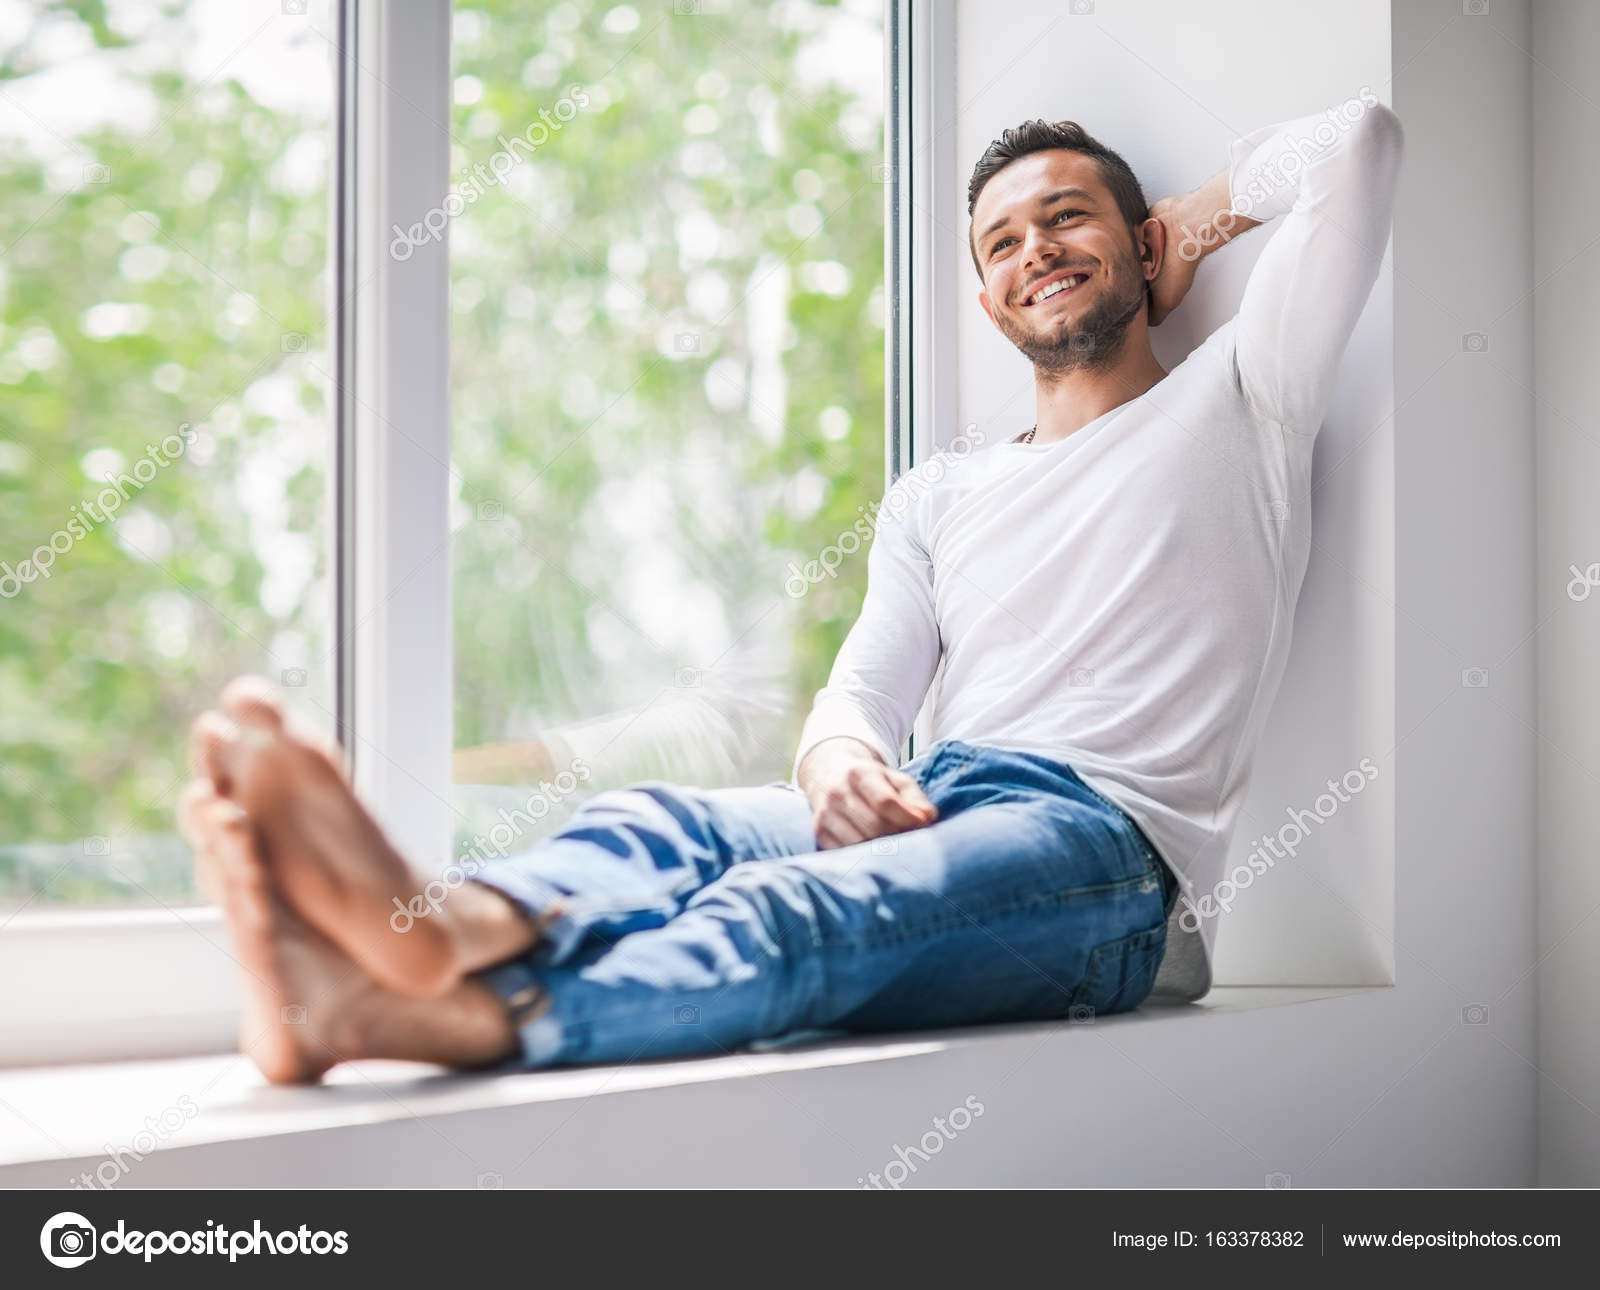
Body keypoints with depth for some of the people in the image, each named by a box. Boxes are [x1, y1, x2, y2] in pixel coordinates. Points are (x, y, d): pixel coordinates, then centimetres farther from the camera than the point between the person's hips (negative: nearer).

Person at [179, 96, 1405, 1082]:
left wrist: (1202, 213, 27)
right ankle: (443, 931, -61)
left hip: (1105, 841, -5)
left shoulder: (1233, 403, 17)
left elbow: (1358, 140, 10)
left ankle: (404, 1009, -61)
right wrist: (842, 760, -9)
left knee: (792, 915, -35)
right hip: (926, 812, 5)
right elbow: (862, 689, 16)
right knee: (653, 823, -28)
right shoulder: (935, 498, 31)